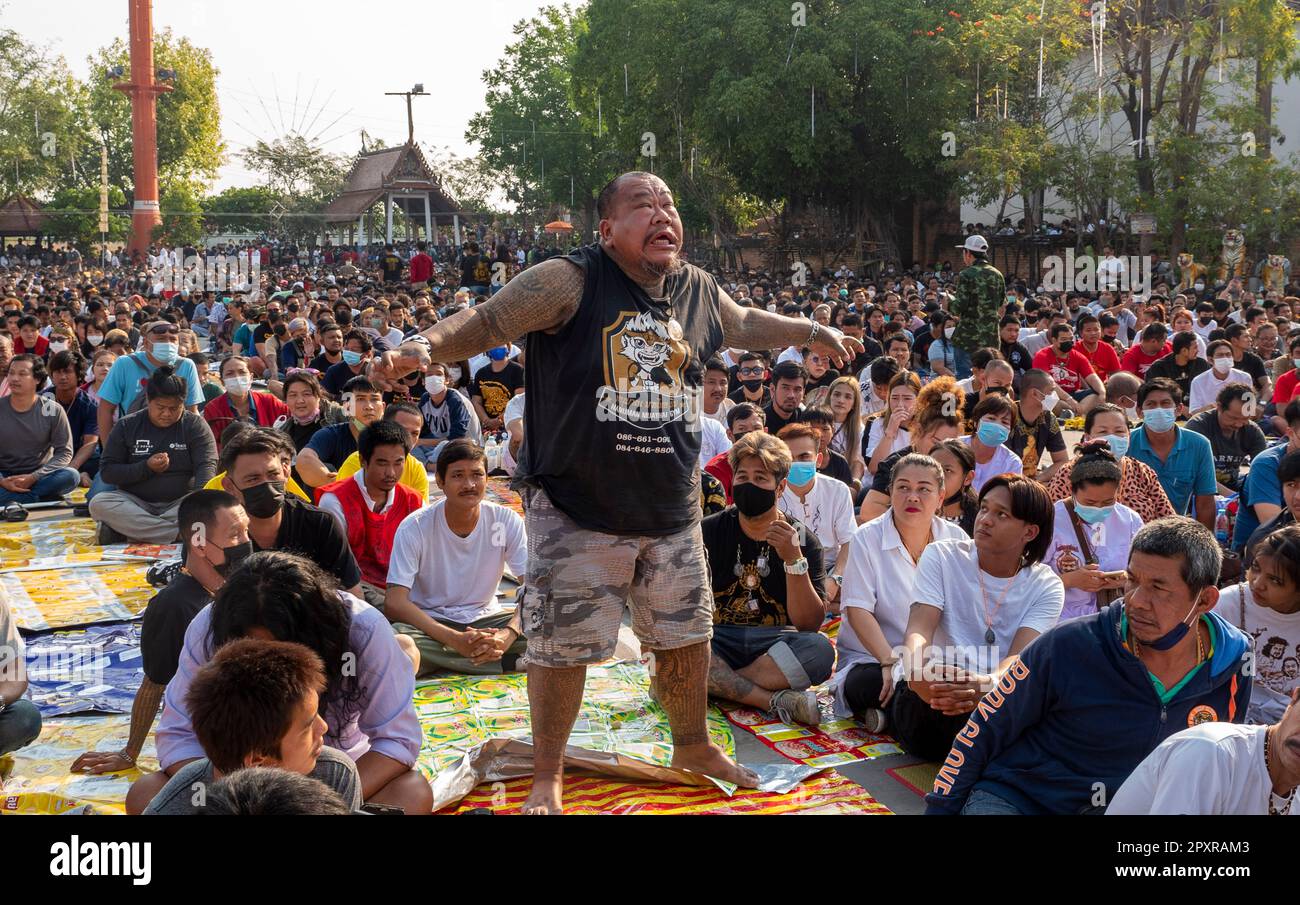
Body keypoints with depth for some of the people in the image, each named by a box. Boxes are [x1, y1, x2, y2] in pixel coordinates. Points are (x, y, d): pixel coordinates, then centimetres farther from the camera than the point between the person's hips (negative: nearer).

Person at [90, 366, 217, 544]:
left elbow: (207, 465, -10)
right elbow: (107, 472, 2)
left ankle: (126, 527, -29)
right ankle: (180, 533, -36)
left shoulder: (195, 425, 1)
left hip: (180, 503, -1)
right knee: (99, 503, -28)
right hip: (135, 502, 1)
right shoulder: (127, 426, 5)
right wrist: (146, 468, -13)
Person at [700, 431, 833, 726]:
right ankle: (775, 699, -28)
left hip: (773, 645, 0)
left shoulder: (803, 540, 2)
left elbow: (809, 624, -6)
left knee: (820, 650, -32)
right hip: (717, 645, 0)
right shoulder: (710, 531, 6)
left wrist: (794, 560, -18)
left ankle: (718, 687, -23)